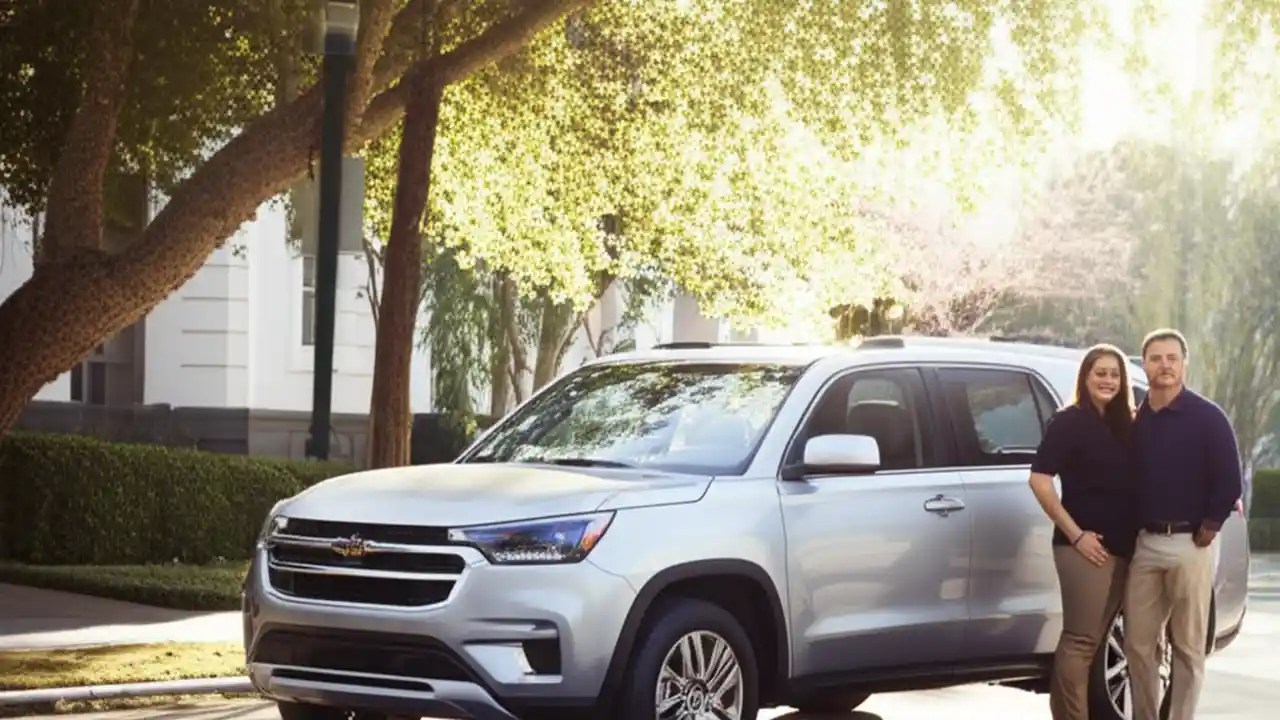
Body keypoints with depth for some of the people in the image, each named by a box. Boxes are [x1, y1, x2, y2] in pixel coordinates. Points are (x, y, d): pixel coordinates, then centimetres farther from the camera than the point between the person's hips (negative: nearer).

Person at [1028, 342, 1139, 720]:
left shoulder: (1125, 426, 14)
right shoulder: (1068, 421, -5)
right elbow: (1039, 479, -11)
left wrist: (1138, 534, 5)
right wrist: (1075, 533, -14)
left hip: (1122, 548, 7)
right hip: (1086, 546, -7)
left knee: (1092, 639, 9)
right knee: (1081, 640, -8)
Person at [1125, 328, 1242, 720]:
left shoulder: (1207, 417, -6)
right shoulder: (1134, 420, 10)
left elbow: (1229, 482, -9)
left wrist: (1206, 533, -9)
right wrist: (1126, 532, 6)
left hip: (1188, 545, -5)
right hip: (1143, 545, 5)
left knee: (1188, 646, 1)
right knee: (1138, 643, 5)